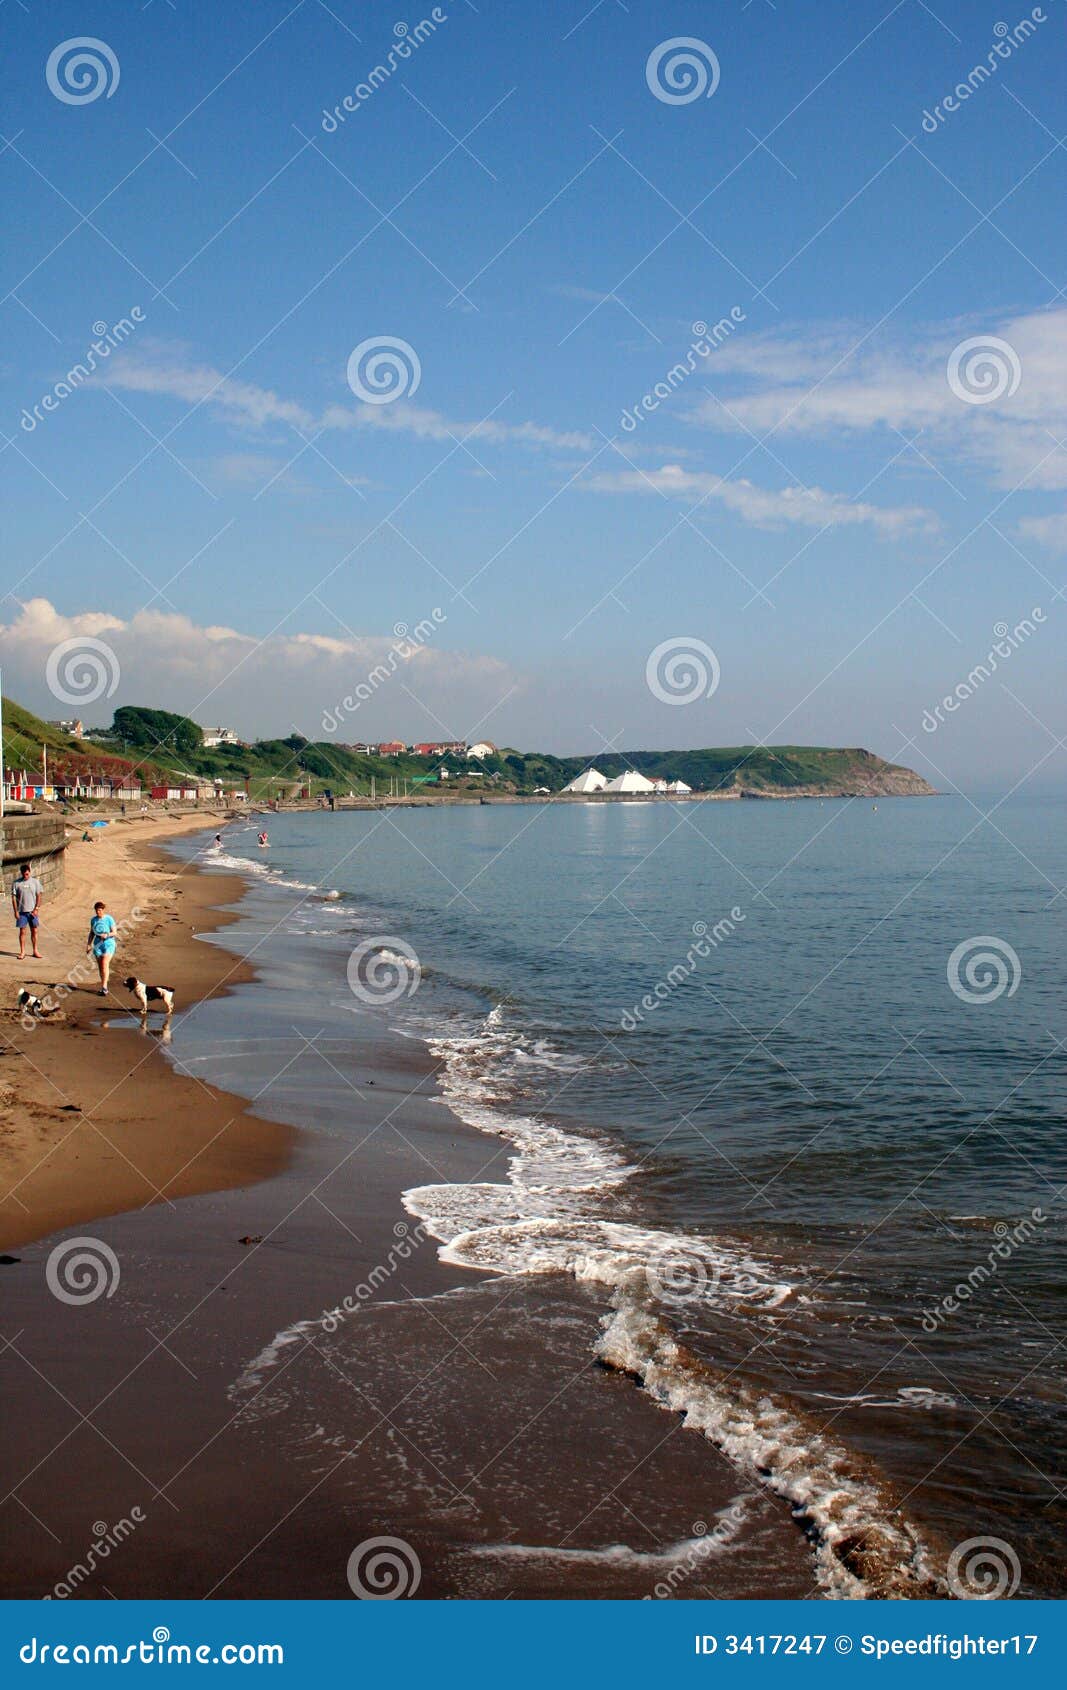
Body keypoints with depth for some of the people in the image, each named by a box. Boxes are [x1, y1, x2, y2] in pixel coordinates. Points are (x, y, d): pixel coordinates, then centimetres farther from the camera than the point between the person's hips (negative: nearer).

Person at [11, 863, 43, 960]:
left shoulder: (35, 881, 2)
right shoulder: (17, 883, -1)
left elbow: (39, 896, 3)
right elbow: (13, 898, 0)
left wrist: (36, 909, -6)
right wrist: (15, 911, -6)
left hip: (33, 911, 1)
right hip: (21, 912, -1)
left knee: (34, 931, 5)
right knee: (22, 931, 1)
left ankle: (35, 951, 14)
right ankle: (22, 951, 8)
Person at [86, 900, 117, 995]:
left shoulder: (109, 919, -8)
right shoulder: (93, 920, 6)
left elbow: (115, 932, -6)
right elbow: (91, 933, 15)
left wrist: (107, 935, -24)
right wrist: (88, 945, 11)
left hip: (108, 944, -5)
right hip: (98, 945, 5)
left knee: (105, 964, -16)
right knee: (100, 966, 6)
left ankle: (104, 987, -16)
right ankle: (104, 987, 14)